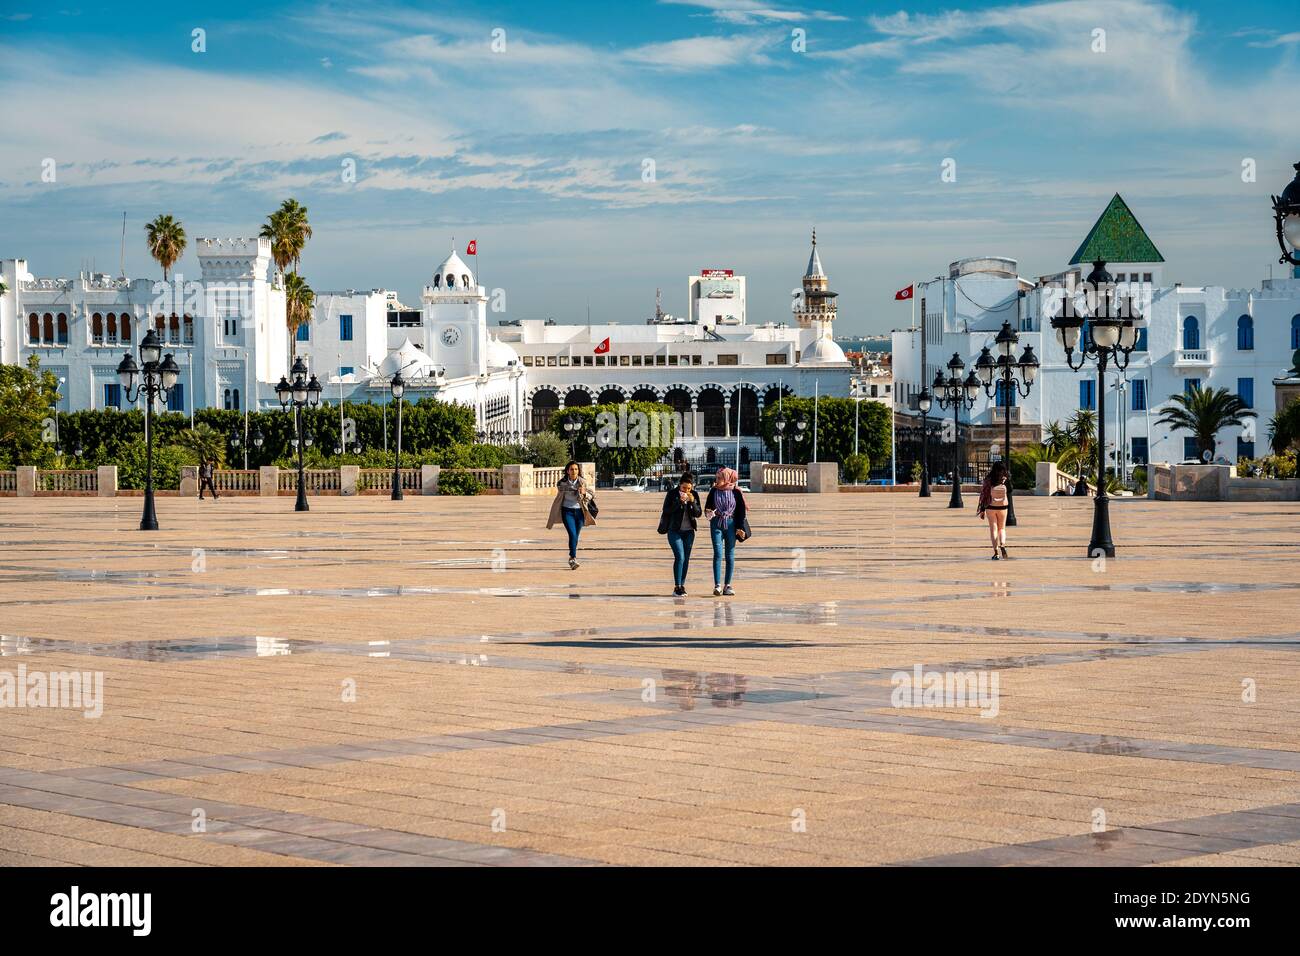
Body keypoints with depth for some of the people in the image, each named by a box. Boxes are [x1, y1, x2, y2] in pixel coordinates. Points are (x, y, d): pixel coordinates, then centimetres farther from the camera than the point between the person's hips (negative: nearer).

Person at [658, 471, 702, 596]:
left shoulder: (694, 495, 3)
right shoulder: (672, 493, -5)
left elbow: (698, 514, 0)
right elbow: (666, 510, -11)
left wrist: (692, 502, -16)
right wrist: (679, 501, -21)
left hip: (689, 531, 4)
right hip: (674, 531, -4)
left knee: (686, 559, 4)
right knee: (680, 557, -14)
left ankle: (682, 585, 13)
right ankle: (677, 587, -12)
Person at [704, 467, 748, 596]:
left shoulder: (736, 492, -1)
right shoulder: (714, 491, 2)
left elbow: (741, 511, 3)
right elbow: (707, 507, 7)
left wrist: (740, 527, -3)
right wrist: (708, 514, -16)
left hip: (731, 524, 0)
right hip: (717, 524, 0)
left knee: (730, 555, 4)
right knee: (718, 554, -9)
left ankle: (727, 585, 10)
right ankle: (717, 585, -12)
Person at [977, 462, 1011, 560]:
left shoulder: (989, 480, -8)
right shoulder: (1004, 479, -6)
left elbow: (983, 494, -7)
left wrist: (982, 509, -1)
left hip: (991, 507, -1)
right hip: (1002, 507, 1)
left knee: (993, 529, 4)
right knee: (1002, 528, 16)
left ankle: (996, 552, -3)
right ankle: (1002, 544, -11)